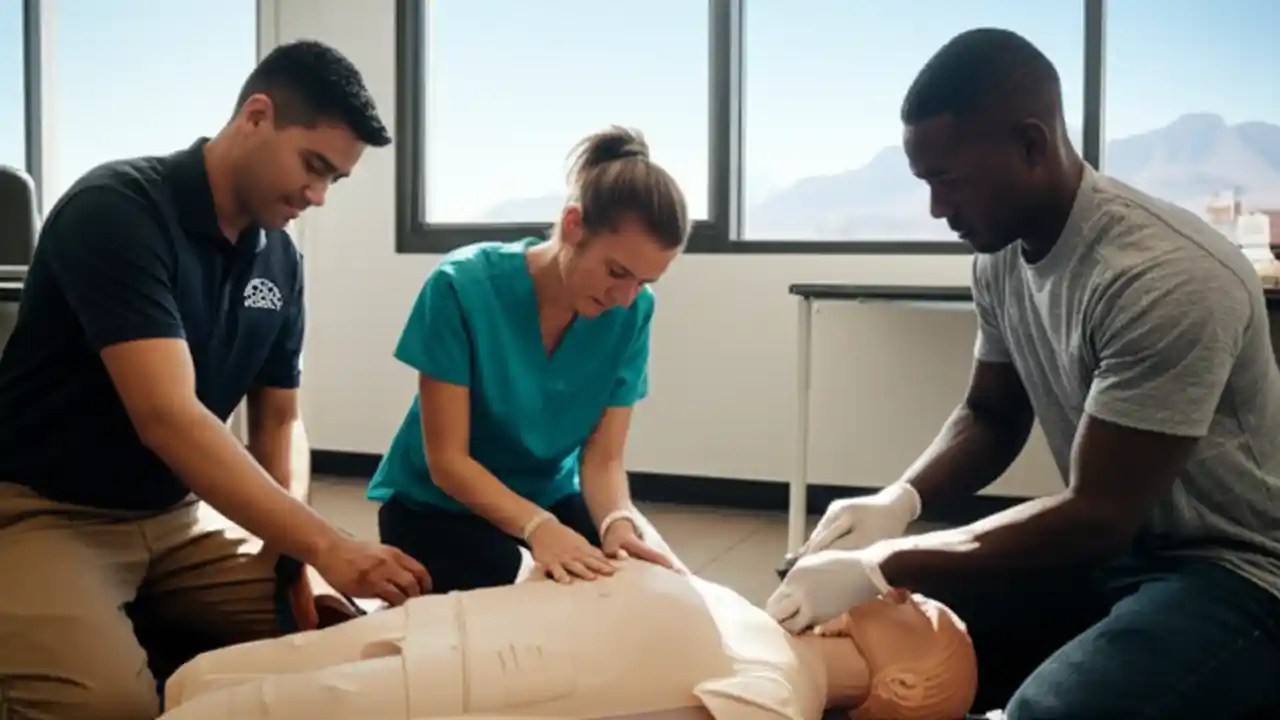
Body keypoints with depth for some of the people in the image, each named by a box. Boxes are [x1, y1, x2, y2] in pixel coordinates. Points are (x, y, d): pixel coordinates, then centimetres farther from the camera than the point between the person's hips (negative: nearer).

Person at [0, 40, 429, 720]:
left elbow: (280, 418, 10)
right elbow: (167, 417, -29)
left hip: (177, 516, 7)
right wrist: (325, 545, -33)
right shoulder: (117, 210, -19)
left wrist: (295, 549, -9)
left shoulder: (280, 258, 2)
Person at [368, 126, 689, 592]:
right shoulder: (463, 287, -27)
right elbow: (447, 461, -25)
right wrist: (538, 527, -40)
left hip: (551, 497, 3)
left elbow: (603, 459, -14)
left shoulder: (632, 312, -17)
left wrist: (618, 524, -36)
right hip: (439, 508, -3)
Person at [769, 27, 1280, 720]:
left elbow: (1096, 514, -27)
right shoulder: (1001, 253, -2)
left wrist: (878, 566, -26)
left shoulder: (1166, 276, -28)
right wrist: (899, 500, -10)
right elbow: (990, 417, 10)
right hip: (1107, 548, 7)